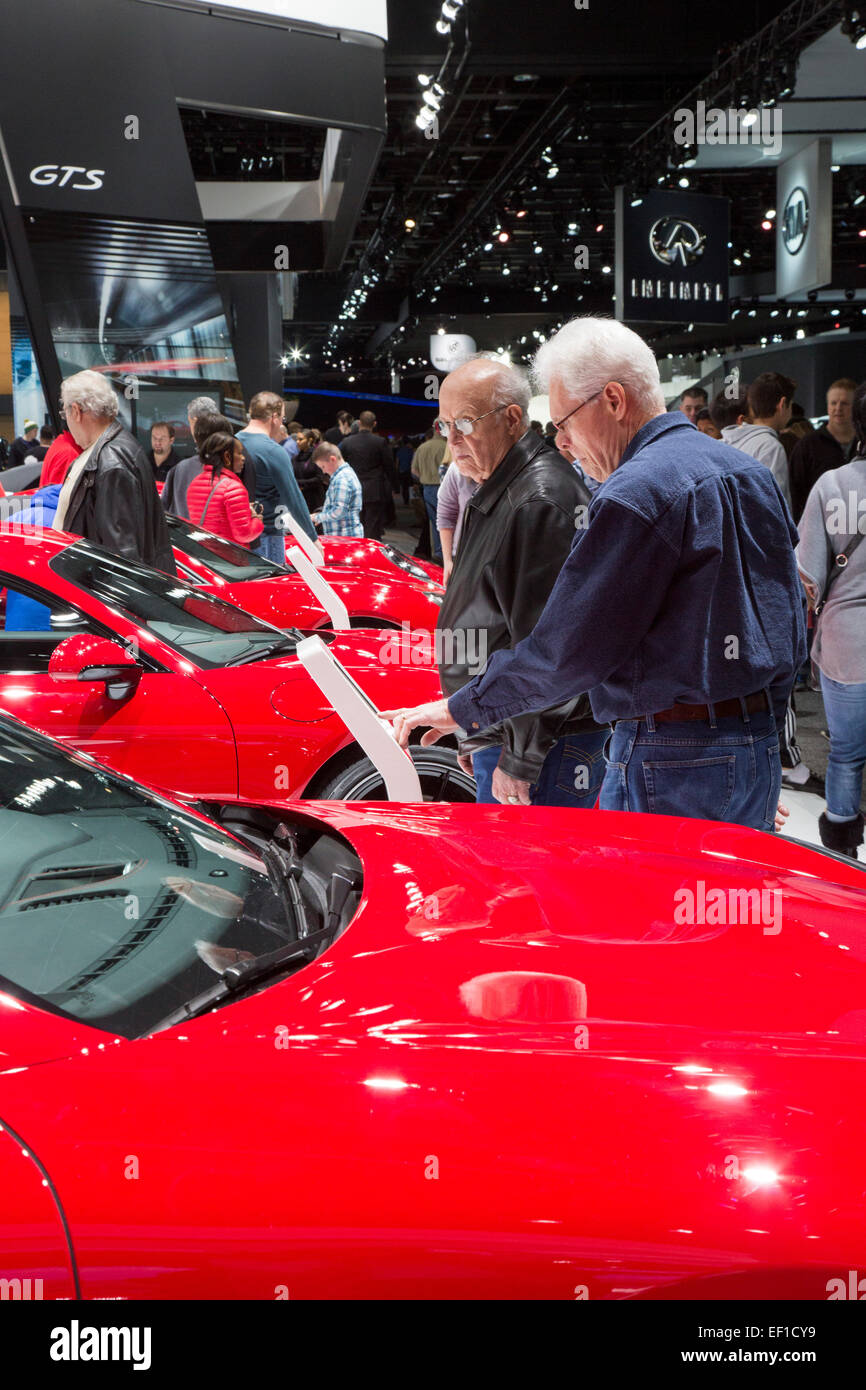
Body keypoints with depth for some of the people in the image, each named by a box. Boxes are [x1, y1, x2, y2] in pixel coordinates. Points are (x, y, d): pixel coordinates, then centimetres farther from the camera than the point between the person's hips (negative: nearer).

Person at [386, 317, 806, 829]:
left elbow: (569, 649, -17)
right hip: (761, 750, 9)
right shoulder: (748, 471, 12)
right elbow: (793, 626, 17)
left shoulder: (636, 494, -17)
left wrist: (460, 710, -6)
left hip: (671, 769, -9)